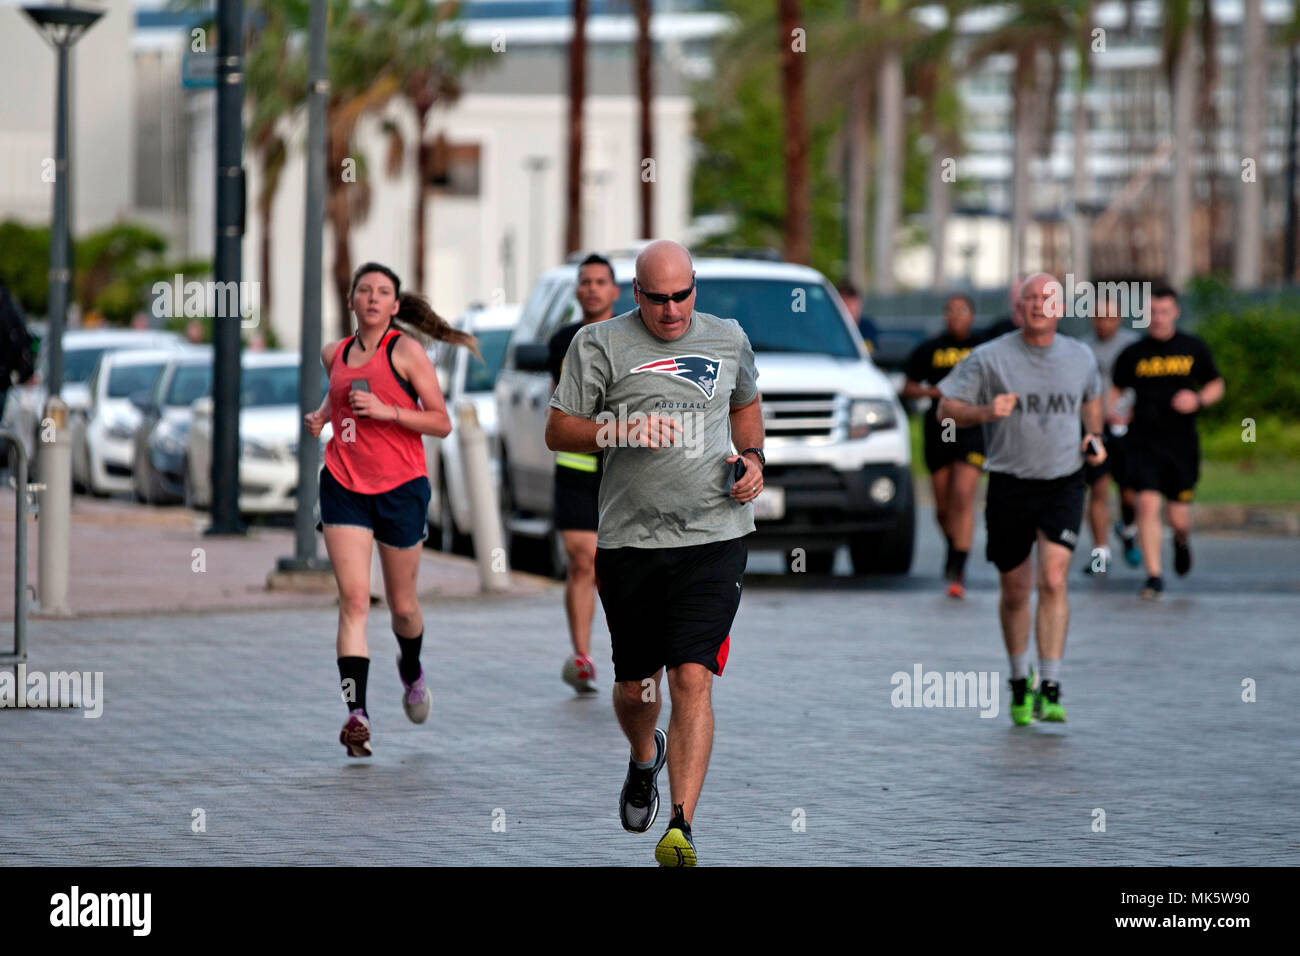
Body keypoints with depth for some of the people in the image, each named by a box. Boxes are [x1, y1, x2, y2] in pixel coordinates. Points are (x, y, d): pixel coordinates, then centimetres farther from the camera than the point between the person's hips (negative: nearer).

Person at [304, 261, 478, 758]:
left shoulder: (406, 351, -6)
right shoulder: (334, 353, 7)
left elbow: (441, 422, -7)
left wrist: (388, 411, -19)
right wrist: (322, 415, 9)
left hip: (401, 487, -2)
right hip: (343, 485, 2)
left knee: (402, 605, 11)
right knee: (353, 599, -12)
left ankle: (411, 671, 45)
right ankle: (357, 713, -18)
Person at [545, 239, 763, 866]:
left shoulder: (728, 339, 11)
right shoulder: (600, 344, 0)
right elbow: (558, 431, 0)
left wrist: (752, 457, 11)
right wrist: (620, 431, -17)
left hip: (713, 537, 0)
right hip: (630, 539, 0)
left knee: (692, 680, -14)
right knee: (634, 685, 11)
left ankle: (680, 830, -16)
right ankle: (644, 760, 47)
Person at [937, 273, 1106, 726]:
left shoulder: (1081, 357, 4)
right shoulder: (989, 358, -4)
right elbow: (946, 408, -2)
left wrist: (1095, 437, 7)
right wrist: (985, 411, -21)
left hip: (1063, 484, 0)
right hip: (1009, 484, 0)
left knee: (1053, 581, -16)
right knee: (1014, 591, 8)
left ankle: (1050, 691, -16)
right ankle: (1020, 681, 31)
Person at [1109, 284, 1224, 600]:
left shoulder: (1194, 349, 4)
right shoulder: (1133, 354, 3)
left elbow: (1216, 385, 12)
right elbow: (1115, 390, 13)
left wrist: (1198, 399, -9)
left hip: (1182, 442, 0)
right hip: (1144, 441, 0)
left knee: (1179, 517, 4)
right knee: (1147, 504, -15)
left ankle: (1182, 540, 42)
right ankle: (1153, 576, -8)